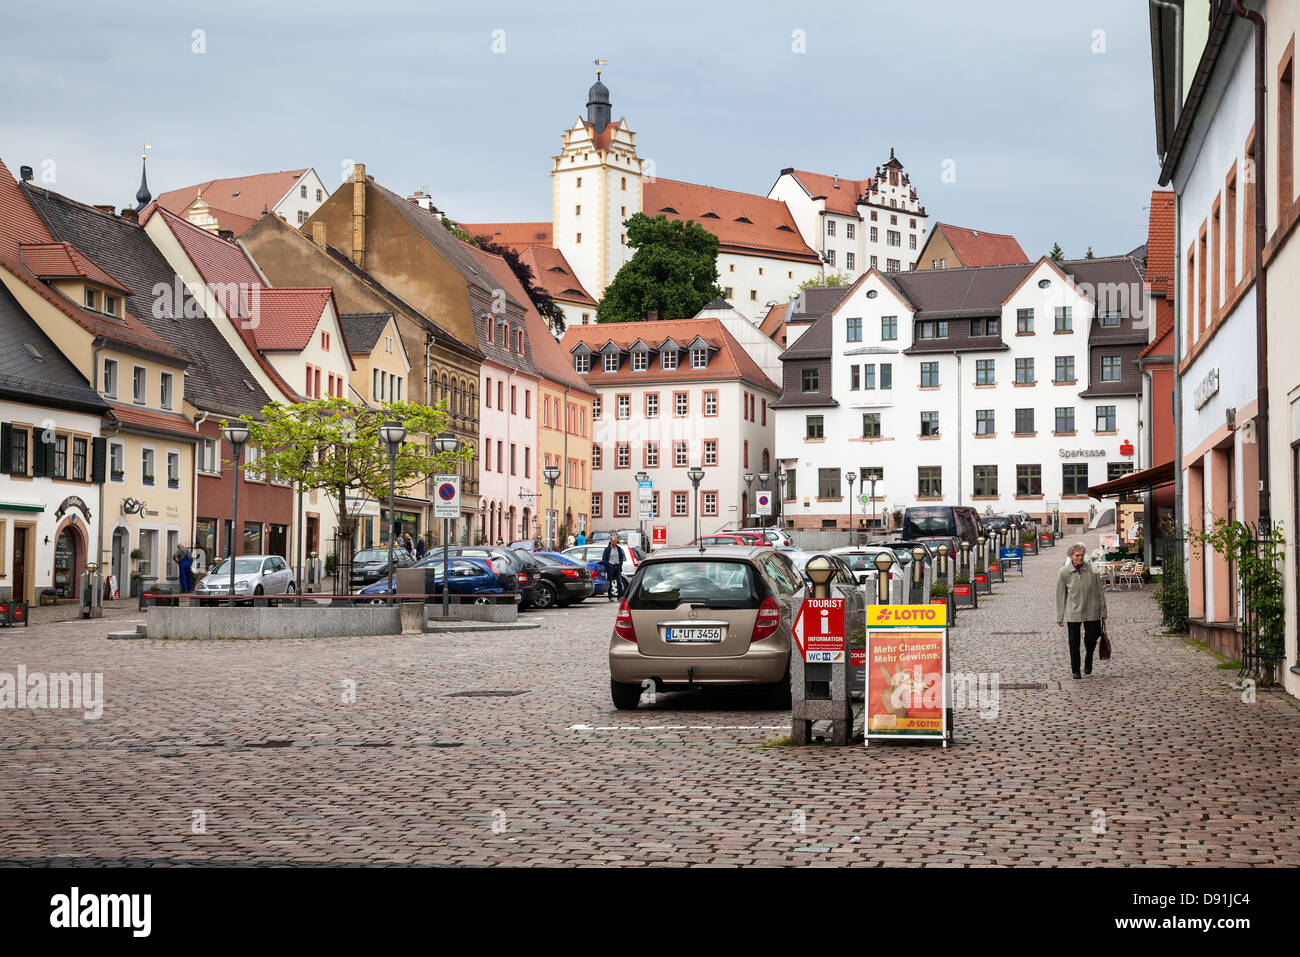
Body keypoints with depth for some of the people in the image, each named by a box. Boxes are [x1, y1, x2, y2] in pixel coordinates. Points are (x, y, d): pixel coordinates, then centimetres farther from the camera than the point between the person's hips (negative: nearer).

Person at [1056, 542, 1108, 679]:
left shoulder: (1092, 570, -4)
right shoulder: (1064, 573, -6)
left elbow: (1099, 591, 3)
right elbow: (1060, 596, 1)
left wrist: (1103, 611, 4)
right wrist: (1060, 617, 2)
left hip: (1091, 611, 1)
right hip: (1073, 612, -1)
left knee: (1091, 638, 4)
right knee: (1074, 642, 3)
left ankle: (1088, 662, 33)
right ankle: (1075, 670, 18)